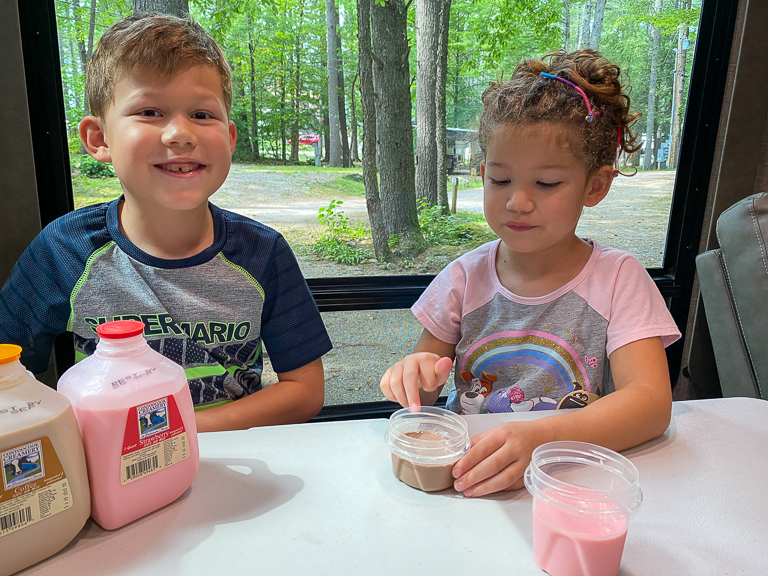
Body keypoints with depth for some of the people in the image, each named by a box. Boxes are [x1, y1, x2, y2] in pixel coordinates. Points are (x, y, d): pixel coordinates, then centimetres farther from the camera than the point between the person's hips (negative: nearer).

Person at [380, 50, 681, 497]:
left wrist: (542, 438, -34)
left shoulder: (617, 278, -5)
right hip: (466, 482, 3)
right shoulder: (465, 279, 0)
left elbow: (652, 402, -17)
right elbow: (421, 402, 6)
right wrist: (415, 377, -18)